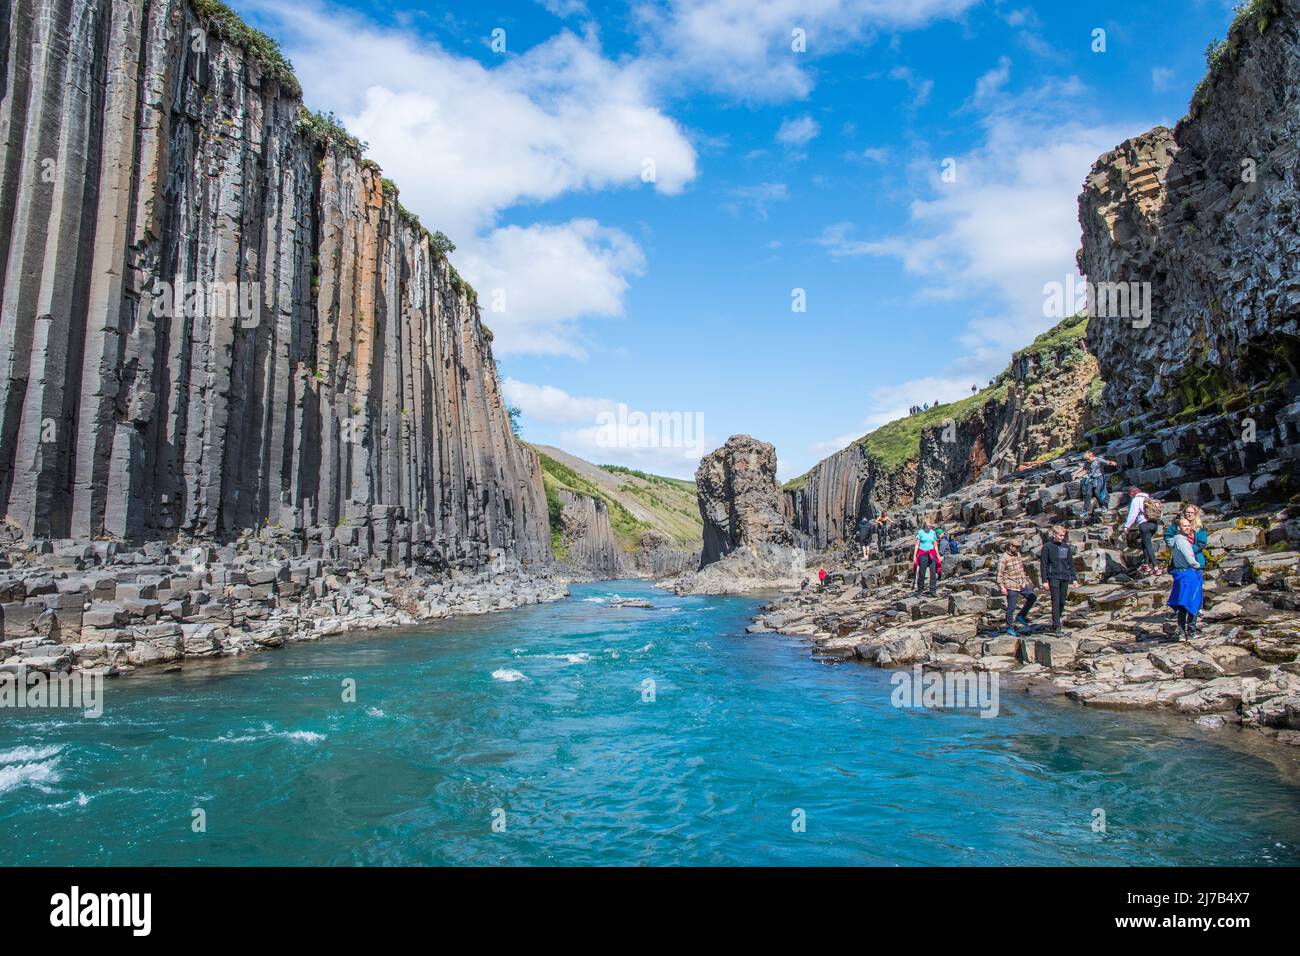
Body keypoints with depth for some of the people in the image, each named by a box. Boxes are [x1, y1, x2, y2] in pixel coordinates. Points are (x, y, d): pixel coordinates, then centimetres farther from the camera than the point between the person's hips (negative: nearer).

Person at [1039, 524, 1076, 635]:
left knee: (1062, 602, 8)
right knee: (1056, 602, -9)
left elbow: (1071, 563, 15)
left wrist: (1074, 578, 10)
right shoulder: (1047, 547, -3)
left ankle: (1055, 621, 24)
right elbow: (1043, 564, -3)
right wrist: (1044, 580, -8)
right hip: (1053, 577, -4)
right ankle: (1057, 627, -10)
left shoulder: (1066, 547, 9)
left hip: (1065, 578, 4)